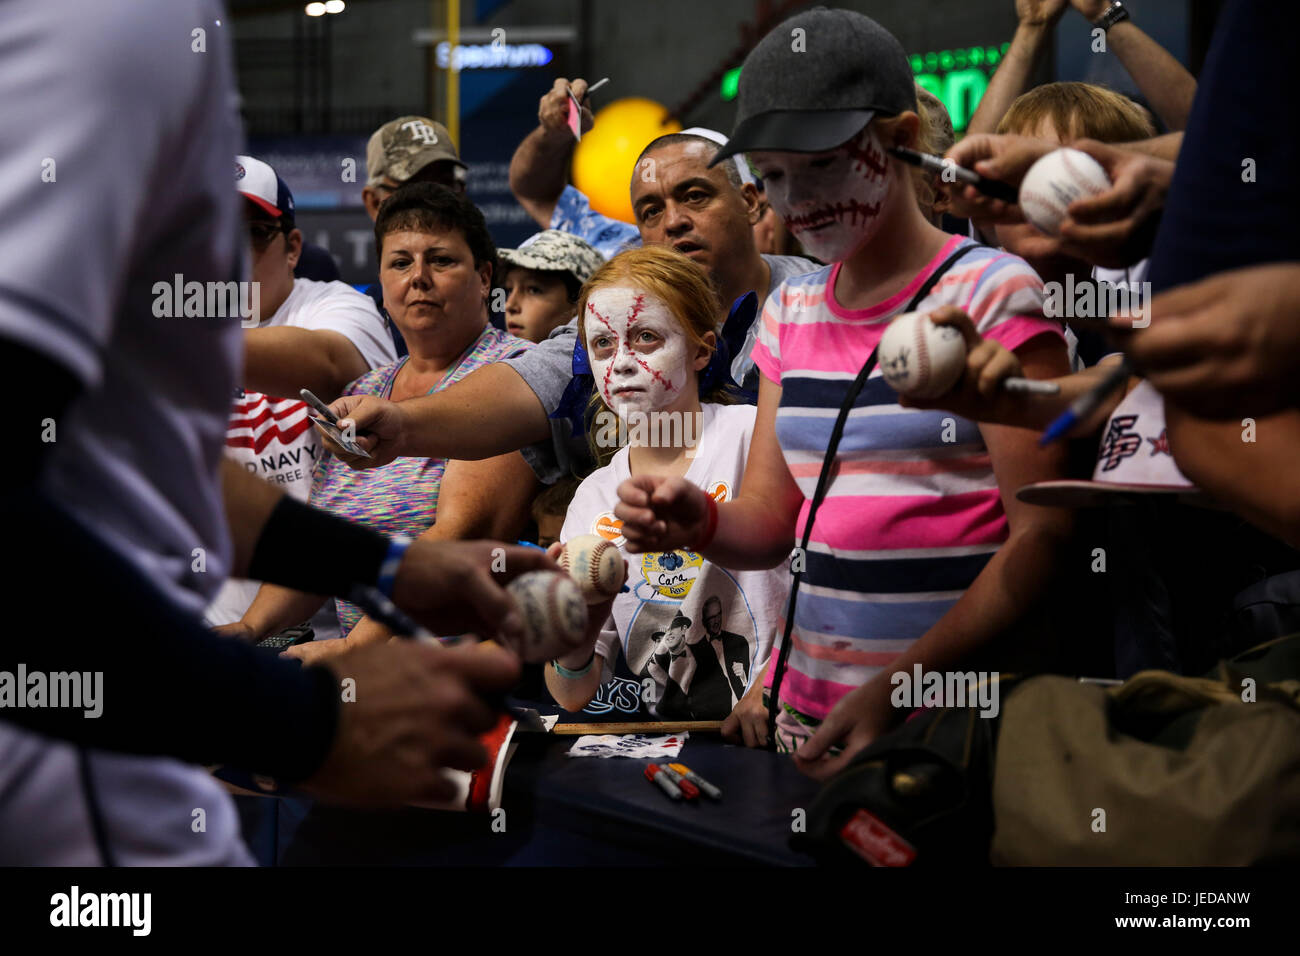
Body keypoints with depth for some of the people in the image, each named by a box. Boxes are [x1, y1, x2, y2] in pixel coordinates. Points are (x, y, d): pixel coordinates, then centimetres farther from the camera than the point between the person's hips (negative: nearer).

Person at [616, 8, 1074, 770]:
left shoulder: (991, 294, -8)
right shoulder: (791, 313, 12)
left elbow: (1043, 529, -13)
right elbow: (772, 521, 12)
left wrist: (901, 685, -21)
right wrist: (701, 524, -11)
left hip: (958, 707, -5)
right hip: (811, 706, 6)